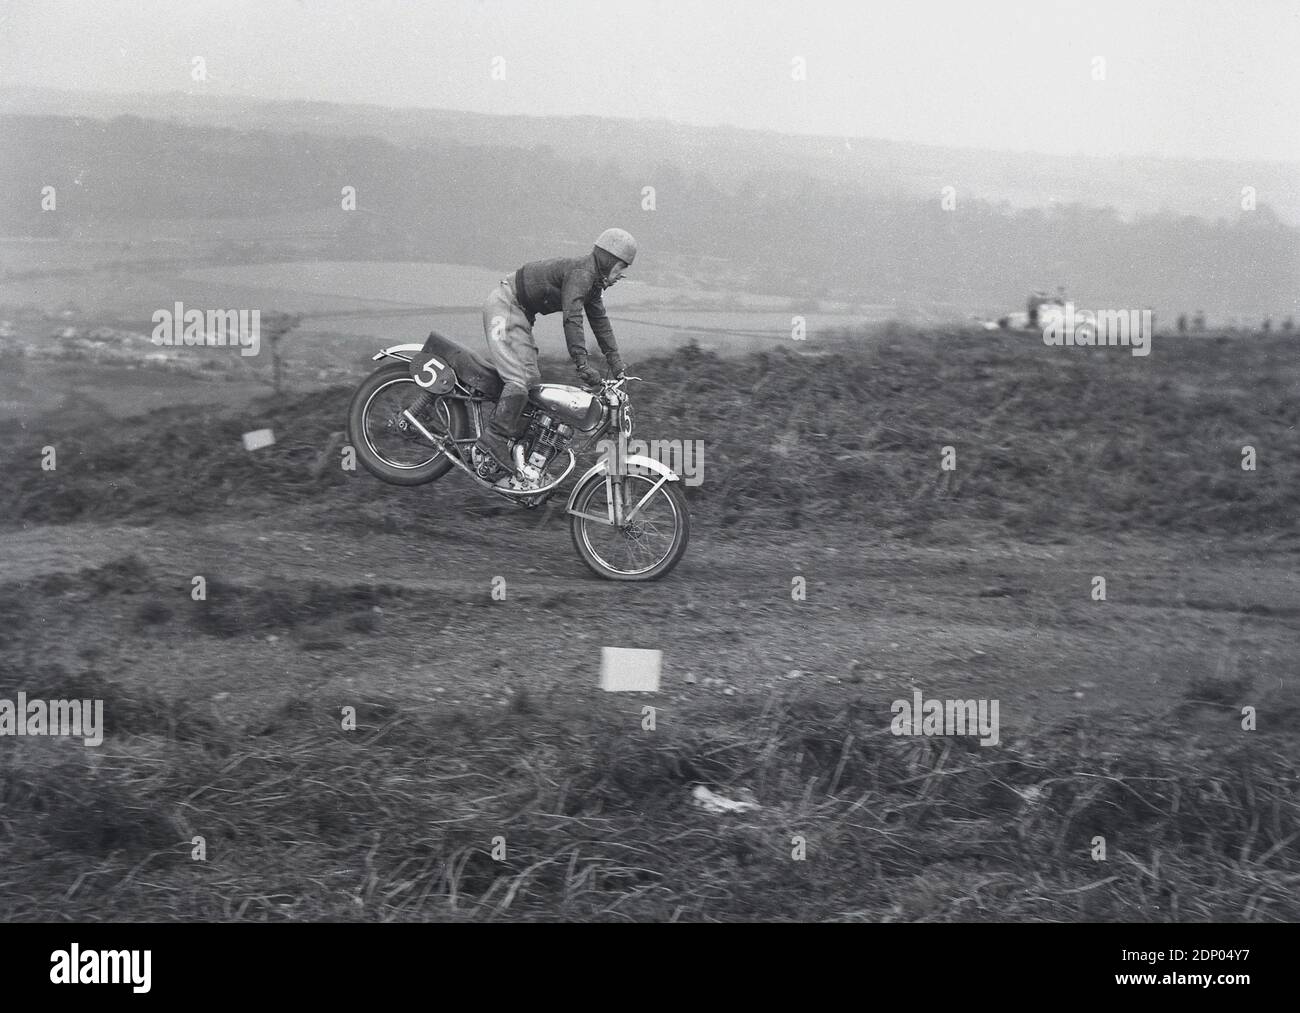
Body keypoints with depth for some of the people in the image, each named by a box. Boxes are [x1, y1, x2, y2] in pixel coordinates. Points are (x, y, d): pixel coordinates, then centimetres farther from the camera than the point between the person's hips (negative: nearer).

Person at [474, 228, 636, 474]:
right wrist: (582, 364, -34)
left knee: (532, 381, 9)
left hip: (519, 313, 11)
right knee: (520, 379, -21)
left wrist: (617, 363, 17)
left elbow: (600, 322, 20)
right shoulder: (581, 272, -19)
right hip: (504, 306, -11)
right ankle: (494, 440, -25)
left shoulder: (593, 279, 13)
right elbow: (572, 319, -29)